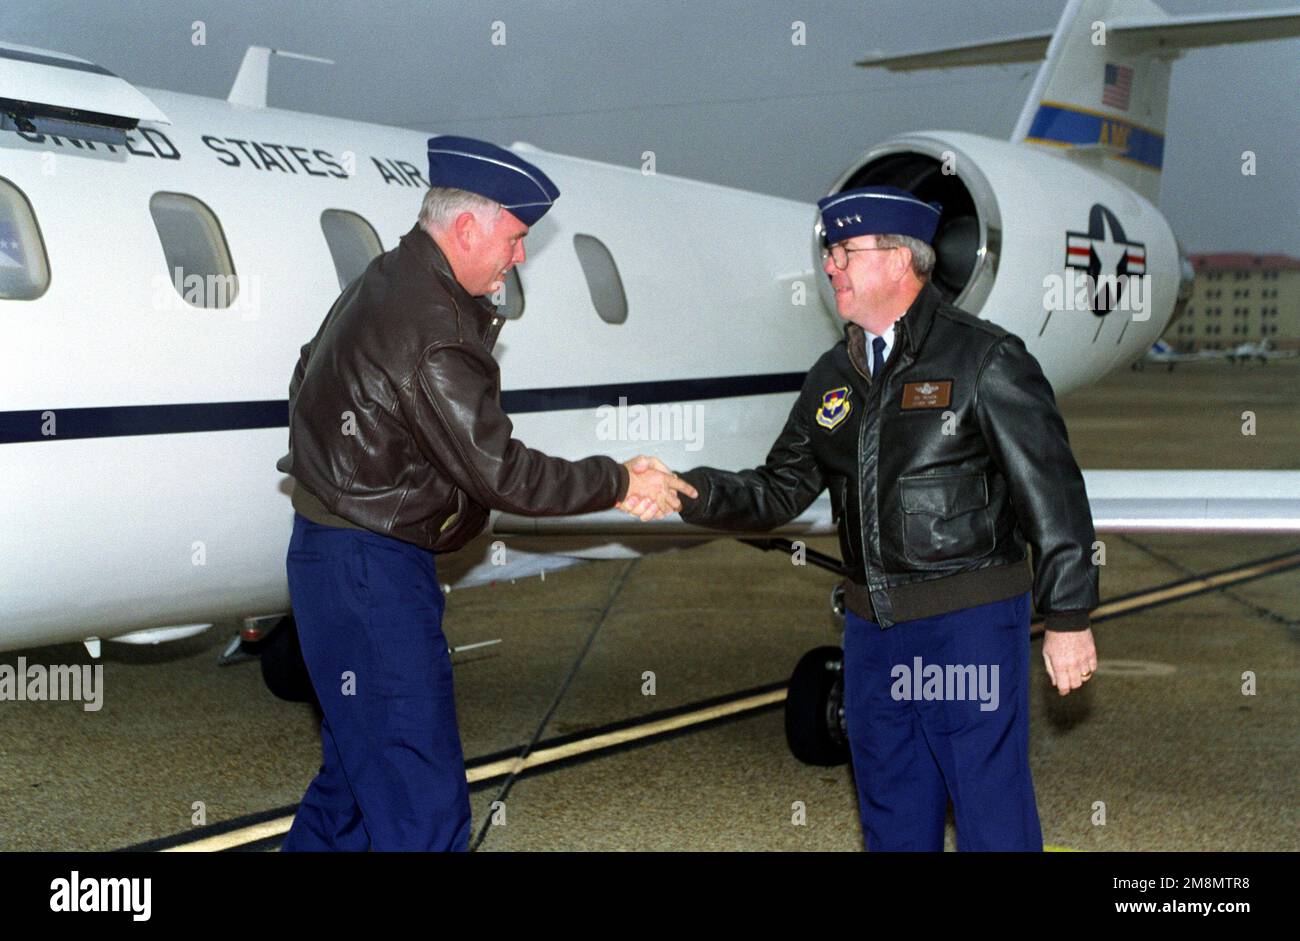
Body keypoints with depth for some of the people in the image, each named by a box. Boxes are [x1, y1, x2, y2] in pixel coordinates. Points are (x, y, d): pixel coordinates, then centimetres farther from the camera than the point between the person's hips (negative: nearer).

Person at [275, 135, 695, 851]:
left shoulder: (383, 284, 11)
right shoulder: (432, 329, -21)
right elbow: (500, 473, -21)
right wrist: (620, 483, -11)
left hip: (333, 553, 11)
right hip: (370, 573, -11)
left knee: (355, 774, 20)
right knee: (424, 804, -9)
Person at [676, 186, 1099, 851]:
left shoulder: (984, 358, -9)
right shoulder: (833, 376, 10)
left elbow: (1052, 492, -10)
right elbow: (781, 491, 13)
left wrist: (1068, 619, -12)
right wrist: (692, 492, -5)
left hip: (970, 622, -6)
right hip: (872, 623, 7)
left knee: (992, 818, 0)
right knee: (891, 818, 17)